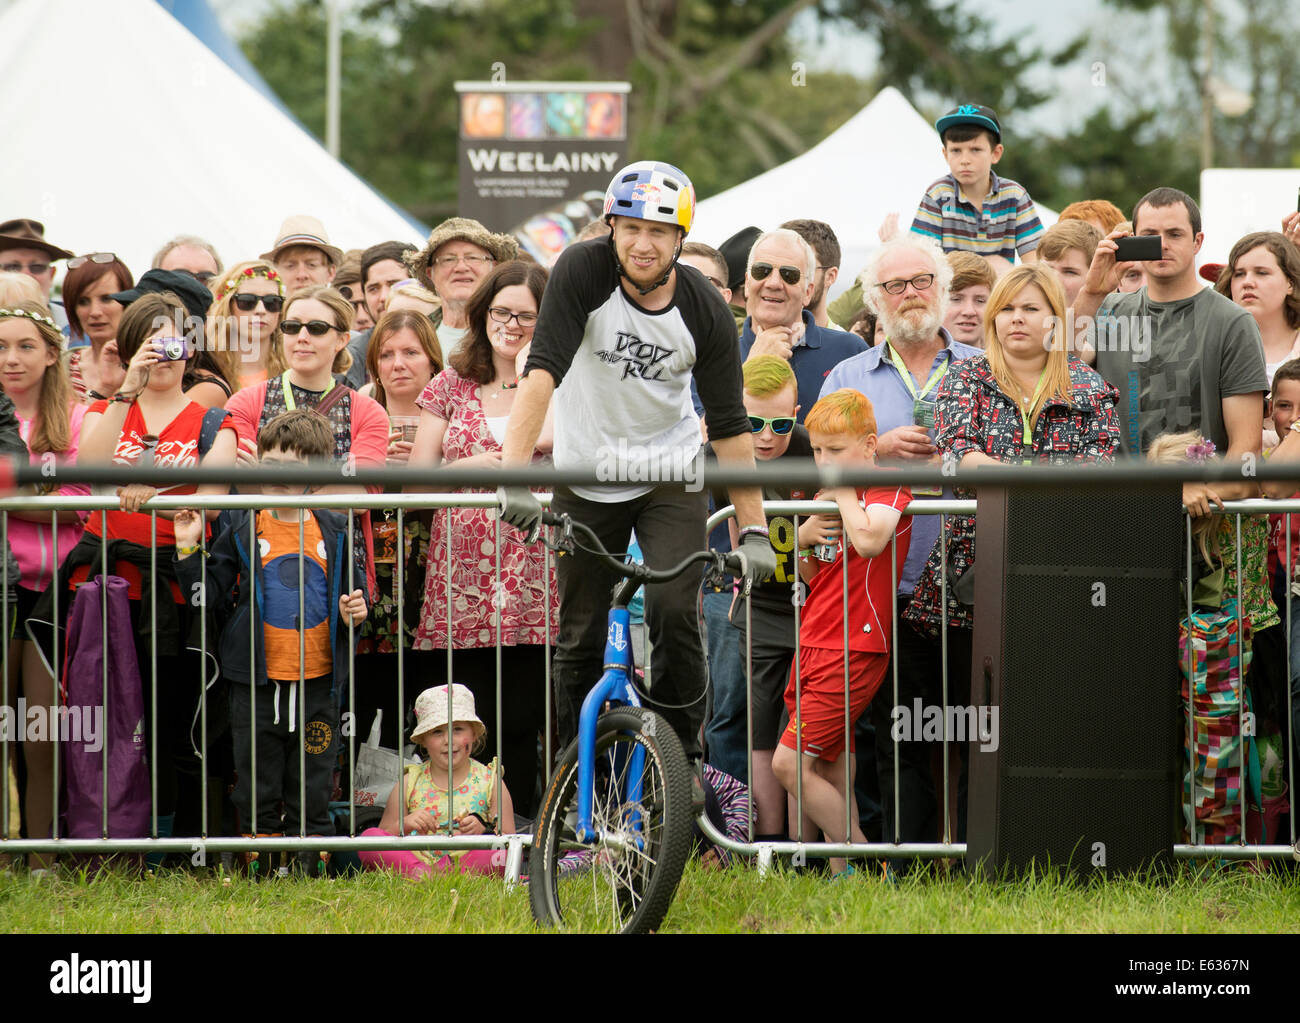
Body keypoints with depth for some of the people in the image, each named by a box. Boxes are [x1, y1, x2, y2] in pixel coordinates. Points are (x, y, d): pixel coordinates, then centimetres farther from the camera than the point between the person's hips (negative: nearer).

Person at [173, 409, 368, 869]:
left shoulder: (333, 532, 4)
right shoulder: (241, 531, 1)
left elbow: (351, 595, 15)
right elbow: (210, 596, 1)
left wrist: (354, 612, -7)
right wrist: (188, 551, -10)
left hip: (317, 683, 1)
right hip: (257, 685, -1)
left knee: (312, 794, 6)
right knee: (258, 794, 4)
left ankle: (310, 876, 12)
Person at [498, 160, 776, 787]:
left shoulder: (705, 312, -14)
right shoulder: (583, 273, -19)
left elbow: (729, 426, -8)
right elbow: (542, 370, -27)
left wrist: (754, 531, -11)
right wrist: (514, 478, -38)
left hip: (671, 475, 0)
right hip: (586, 477, 0)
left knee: (674, 611, -18)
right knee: (580, 636, 2)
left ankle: (683, 755, -2)